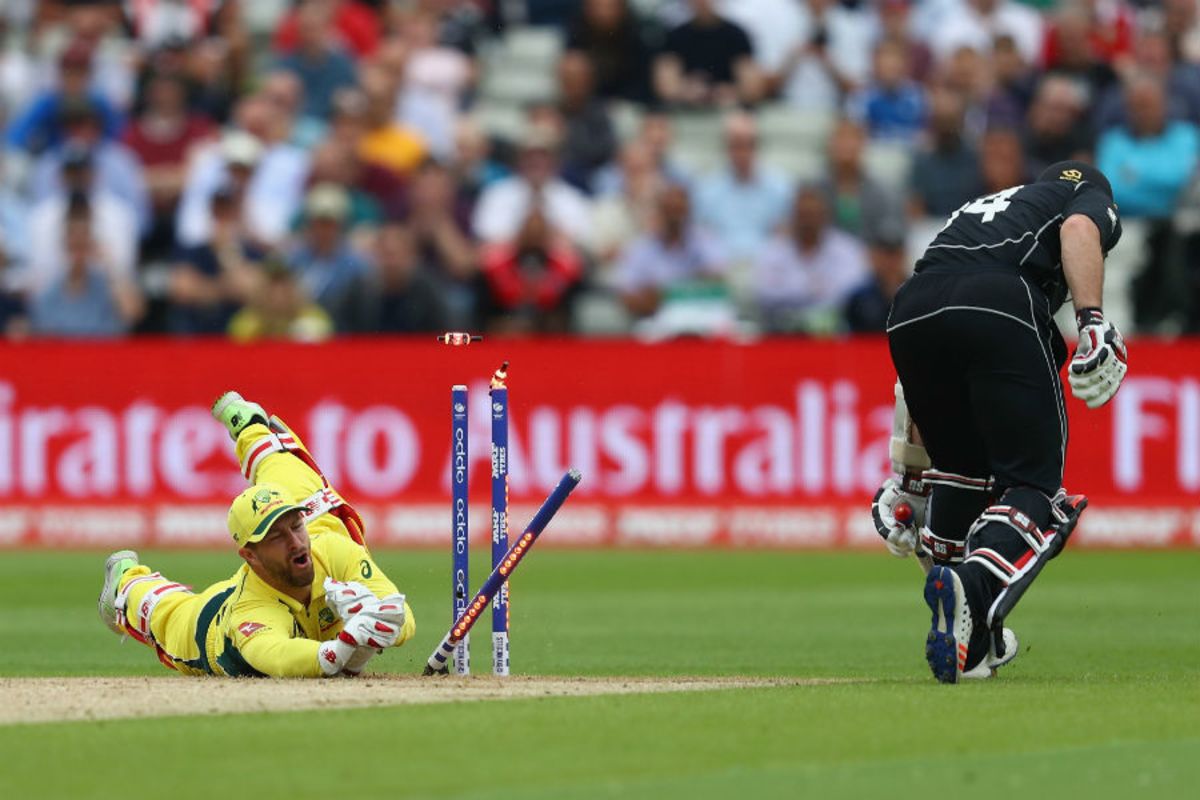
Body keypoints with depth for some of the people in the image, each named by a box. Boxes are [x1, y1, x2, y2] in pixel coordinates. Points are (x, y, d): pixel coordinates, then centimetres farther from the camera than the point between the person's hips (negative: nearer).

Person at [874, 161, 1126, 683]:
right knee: (1034, 485, 0)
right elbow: (1078, 229, 0)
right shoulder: (1093, 197, 30)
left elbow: (917, 381, 38)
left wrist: (907, 478, 38)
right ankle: (973, 589, -28)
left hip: (911, 312, 5)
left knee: (962, 471, 26)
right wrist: (1093, 324, -12)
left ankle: (967, 639, 22)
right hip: (1005, 308, -5)